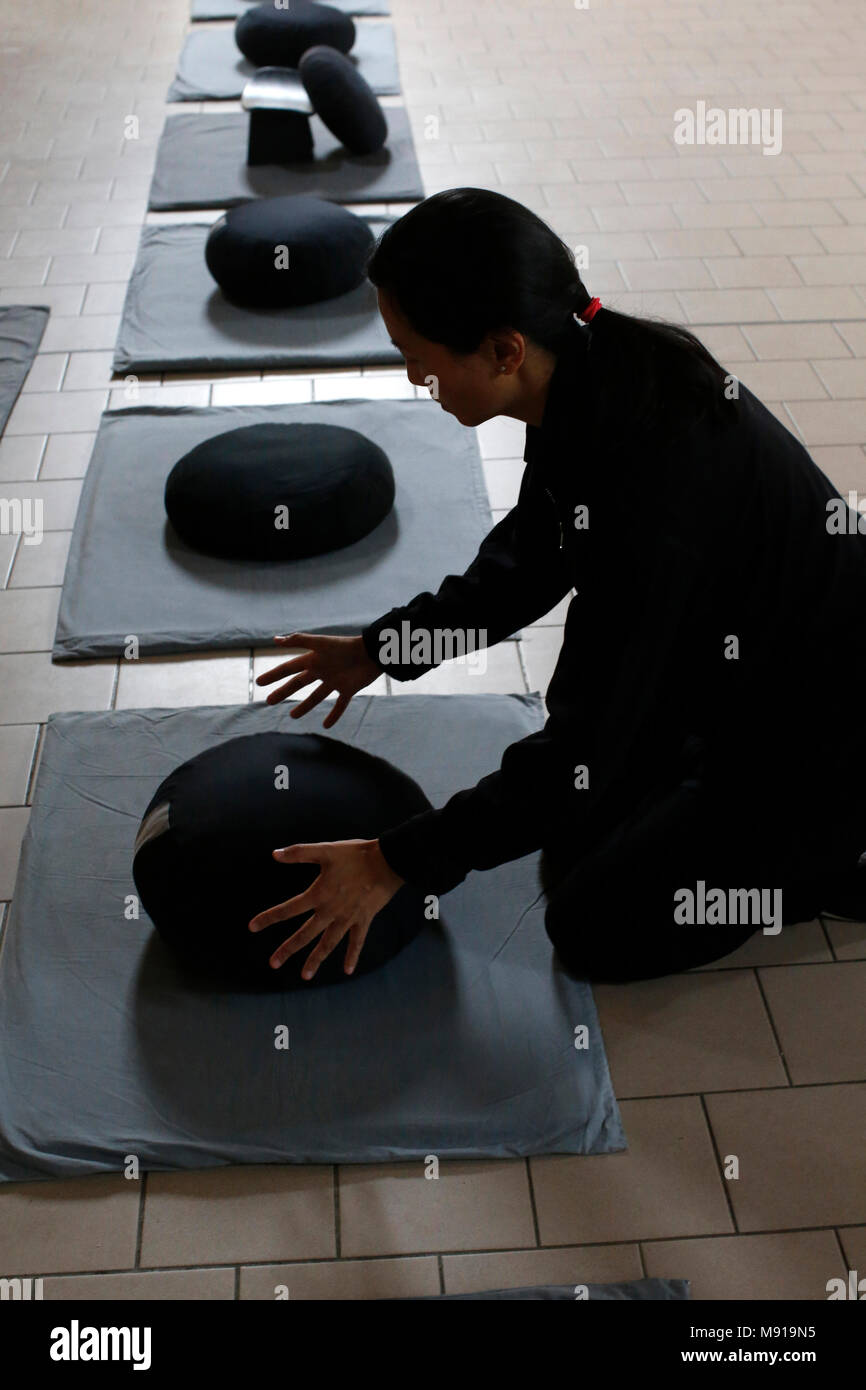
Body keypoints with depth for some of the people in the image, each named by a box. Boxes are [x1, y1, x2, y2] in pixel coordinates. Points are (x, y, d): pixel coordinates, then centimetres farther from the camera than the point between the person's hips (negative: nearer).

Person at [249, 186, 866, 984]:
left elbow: (590, 741, -30)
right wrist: (383, 648, 10)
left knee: (595, 931, 0)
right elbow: (531, 558, 7)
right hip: (734, 677, 8)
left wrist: (401, 863, -22)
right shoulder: (590, 372, -11)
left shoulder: (652, 470, -37)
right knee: (571, 853, 16)